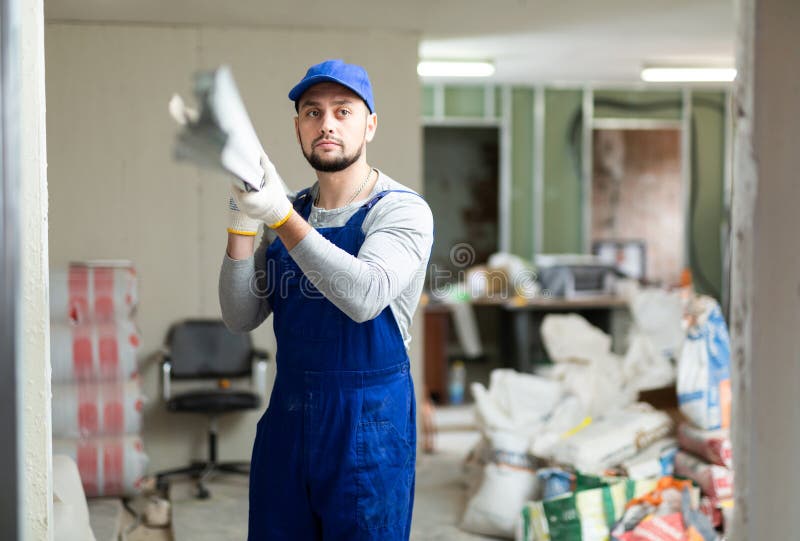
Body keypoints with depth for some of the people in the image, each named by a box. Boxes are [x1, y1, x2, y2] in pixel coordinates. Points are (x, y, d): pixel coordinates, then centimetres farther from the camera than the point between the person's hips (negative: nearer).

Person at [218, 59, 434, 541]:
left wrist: (280, 215, -31)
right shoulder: (289, 211, 8)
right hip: (286, 419, 5)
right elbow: (241, 317, 2)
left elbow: (365, 297, -27)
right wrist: (243, 223, -11)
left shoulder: (403, 210, -9)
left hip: (368, 429, -5)